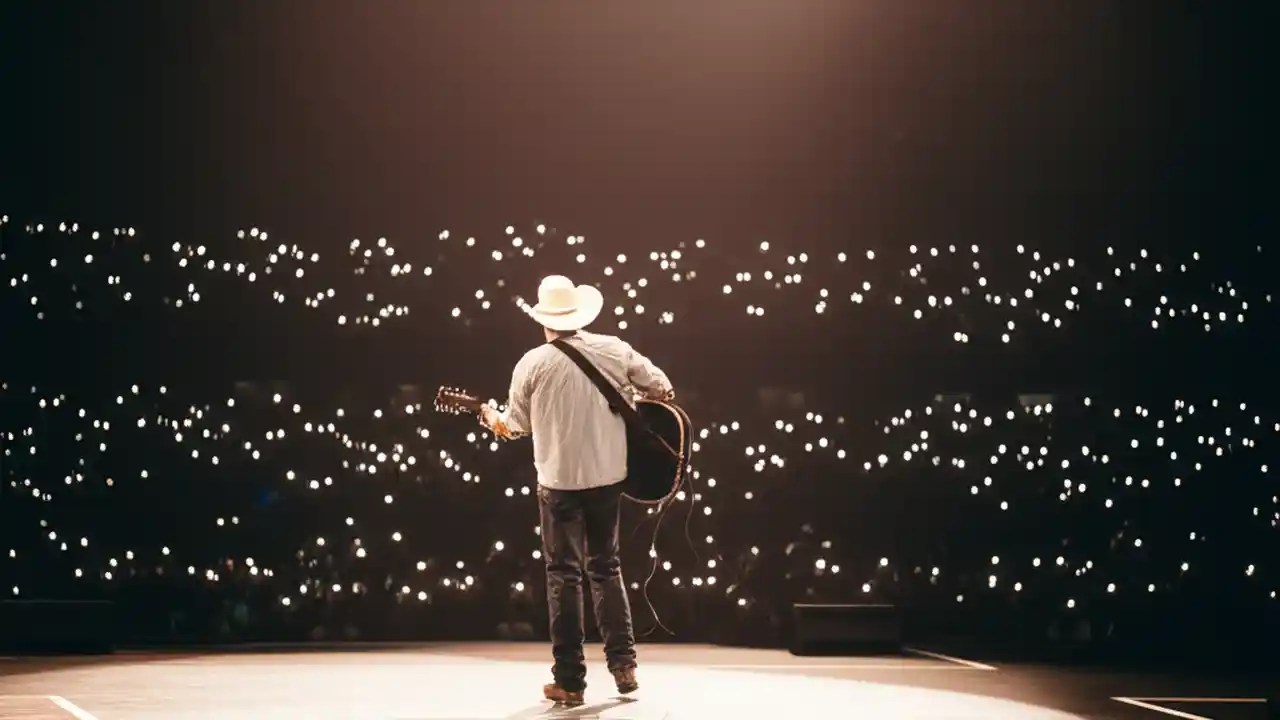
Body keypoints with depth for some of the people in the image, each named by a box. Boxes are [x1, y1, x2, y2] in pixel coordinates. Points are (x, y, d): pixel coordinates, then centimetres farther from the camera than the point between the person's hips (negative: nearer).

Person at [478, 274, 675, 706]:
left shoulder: (532, 364, -7)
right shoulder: (614, 351, -1)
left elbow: (518, 425, 2)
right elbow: (663, 389, 6)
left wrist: (494, 421, 23)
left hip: (559, 480, -3)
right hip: (607, 475, 3)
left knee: (564, 574, 4)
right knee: (606, 566, 18)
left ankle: (569, 681, 6)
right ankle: (623, 664, 14)